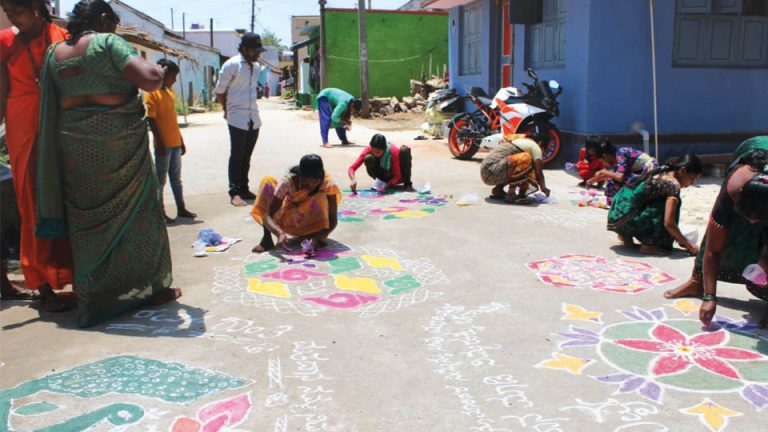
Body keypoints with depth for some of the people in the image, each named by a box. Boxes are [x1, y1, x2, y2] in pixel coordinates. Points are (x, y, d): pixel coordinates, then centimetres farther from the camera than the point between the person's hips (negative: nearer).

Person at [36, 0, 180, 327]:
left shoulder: (54, 53, 11)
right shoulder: (108, 43, -8)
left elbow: (51, 108, 10)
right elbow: (149, 80, -20)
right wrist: (159, 70, 0)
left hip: (74, 148, 6)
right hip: (118, 144, -5)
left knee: (87, 220, 12)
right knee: (133, 213, 6)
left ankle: (94, 293, 20)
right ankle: (149, 287, 14)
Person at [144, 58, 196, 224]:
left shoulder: (170, 92, 13)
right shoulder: (151, 93, -11)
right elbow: (151, 120, -15)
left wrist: (181, 141, 17)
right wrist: (160, 143, -18)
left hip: (175, 143, 8)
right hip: (163, 145, -8)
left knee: (176, 178, 13)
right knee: (161, 179, 1)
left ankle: (181, 208, 21)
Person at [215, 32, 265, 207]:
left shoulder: (256, 66, 12)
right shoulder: (231, 65, -9)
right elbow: (220, 91, -4)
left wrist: (261, 90, 8)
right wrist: (227, 110, 3)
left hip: (254, 118, 6)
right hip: (238, 118, -6)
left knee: (246, 156, 12)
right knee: (237, 156, -3)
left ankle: (244, 189, 20)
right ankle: (234, 193, 1)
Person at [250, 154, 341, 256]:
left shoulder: (327, 184, -26)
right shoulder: (288, 182, -27)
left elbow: (333, 219, -26)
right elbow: (268, 215, -30)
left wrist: (317, 238, -43)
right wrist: (280, 233, -50)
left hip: (311, 224, -1)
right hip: (289, 222, 1)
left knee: (321, 198, -34)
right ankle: (266, 238, -22)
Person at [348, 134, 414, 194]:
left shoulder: (394, 151, -29)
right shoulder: (368, 150, -24)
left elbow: (397, 176, -23)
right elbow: (352, 168, -25)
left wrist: (388, 184, -41)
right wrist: (353, 180, -45)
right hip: (384, 176, 1)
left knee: (404, 150, -28)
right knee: (368, 158, -29)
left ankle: (407, 184, -19)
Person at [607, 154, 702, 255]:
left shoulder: (661, 172, 14)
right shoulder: (673, 184, -12)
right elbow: (669, 223, -17)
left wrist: (677, 237, 26)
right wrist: (688, 244, -4)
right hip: (627, 219, -9)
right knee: (671, 203, -6)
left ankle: (626, 235, 18)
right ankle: (650, 245, -4)